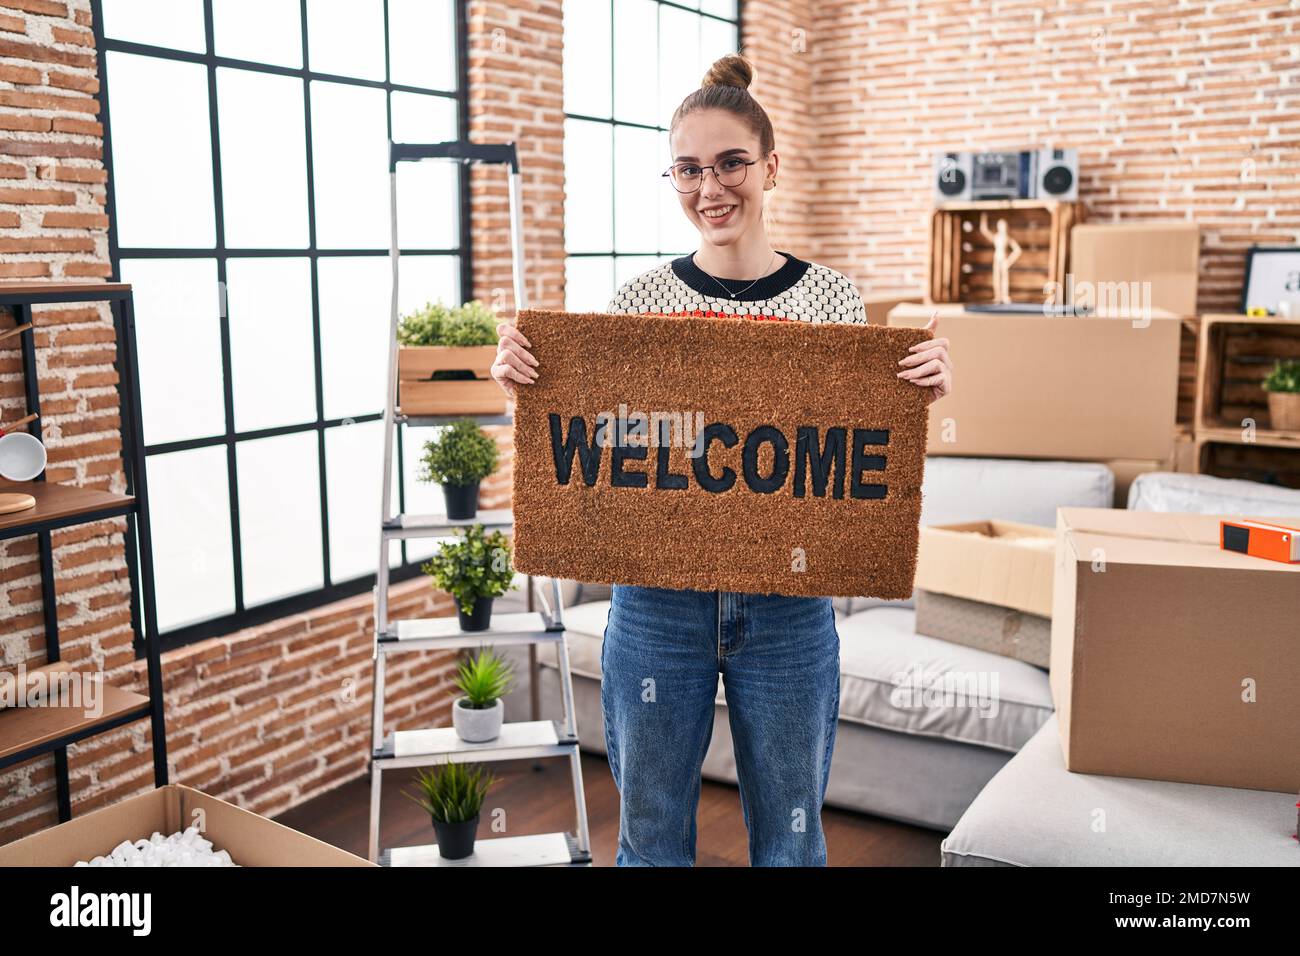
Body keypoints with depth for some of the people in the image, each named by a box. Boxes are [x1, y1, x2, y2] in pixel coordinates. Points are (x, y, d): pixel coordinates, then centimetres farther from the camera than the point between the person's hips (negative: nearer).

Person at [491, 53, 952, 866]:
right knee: (652, 834, 17)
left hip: (788, 608, 0)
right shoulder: (640, 299, -2)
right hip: (657, 602, 0)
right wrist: (524, 385, -13)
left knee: (790, 838, 17)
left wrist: (920, 395, -14)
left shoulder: (832, 298, -2)